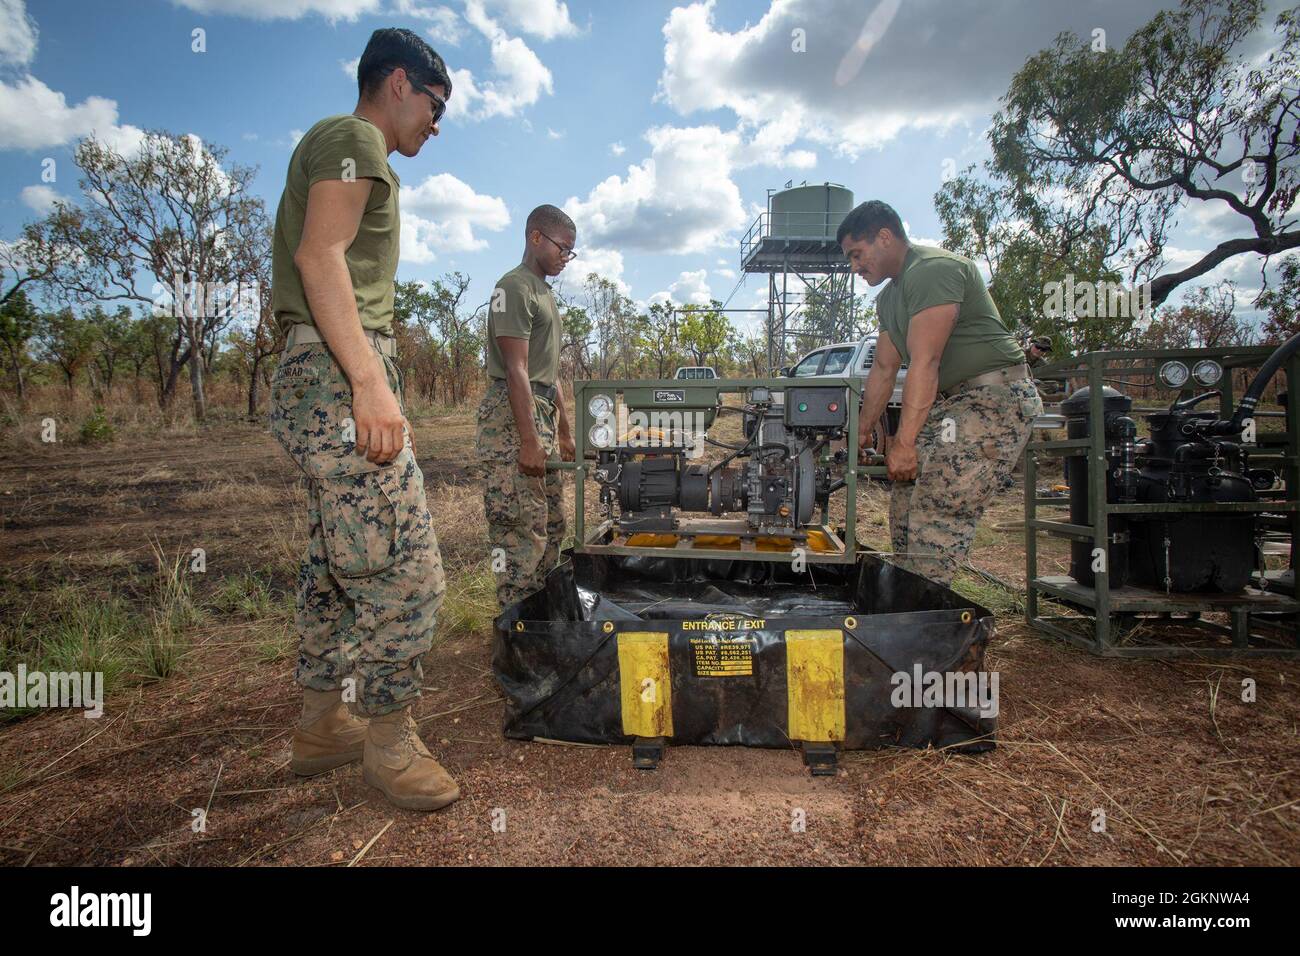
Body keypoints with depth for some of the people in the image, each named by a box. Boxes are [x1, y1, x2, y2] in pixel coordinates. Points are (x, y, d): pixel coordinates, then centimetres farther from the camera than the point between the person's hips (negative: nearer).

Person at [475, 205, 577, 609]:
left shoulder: (543, 293, 23)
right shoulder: (515, 287, -8)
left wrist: (564, 432, 22)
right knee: (523, 528, -10)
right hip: (513, 417, -10)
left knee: (552, 523, 12)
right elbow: (516, 370, -17)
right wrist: (529, 440, -21)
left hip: (542, 414, 10)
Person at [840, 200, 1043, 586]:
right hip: (948, 402, 10)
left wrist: (904, 442, -23)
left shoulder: (933, 269, -15)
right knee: (905, 501, 9)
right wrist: (861, 433, 19)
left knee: (937, 512, -17)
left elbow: (924, 363, -22)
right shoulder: (890, 296, 18)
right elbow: (883, 369, 21)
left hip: (996, 396, -10)